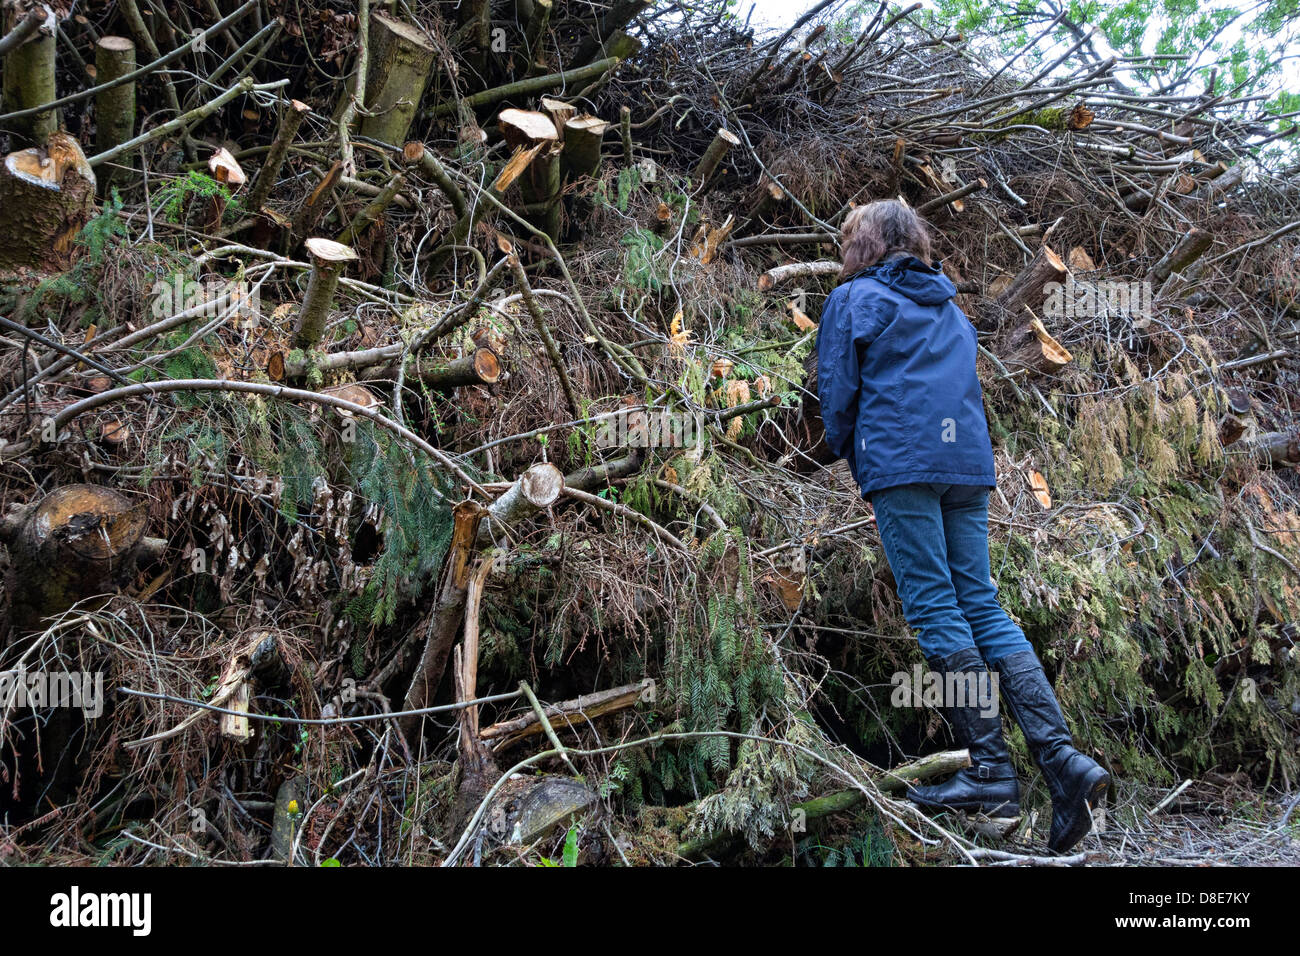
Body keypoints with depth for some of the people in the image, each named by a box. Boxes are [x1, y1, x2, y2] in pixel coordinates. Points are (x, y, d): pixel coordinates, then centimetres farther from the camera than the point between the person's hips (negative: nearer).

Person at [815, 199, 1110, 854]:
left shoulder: (853, 299, 7)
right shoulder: (950, 308, 26)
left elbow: (837, 391, 3)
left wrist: (853, 463, 16)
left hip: (900, 462, -6)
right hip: (969, 463, 6)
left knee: (934, 609, -5)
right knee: (981, 605, 3)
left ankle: (990, 770, -6)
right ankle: (1062, 758, -8)